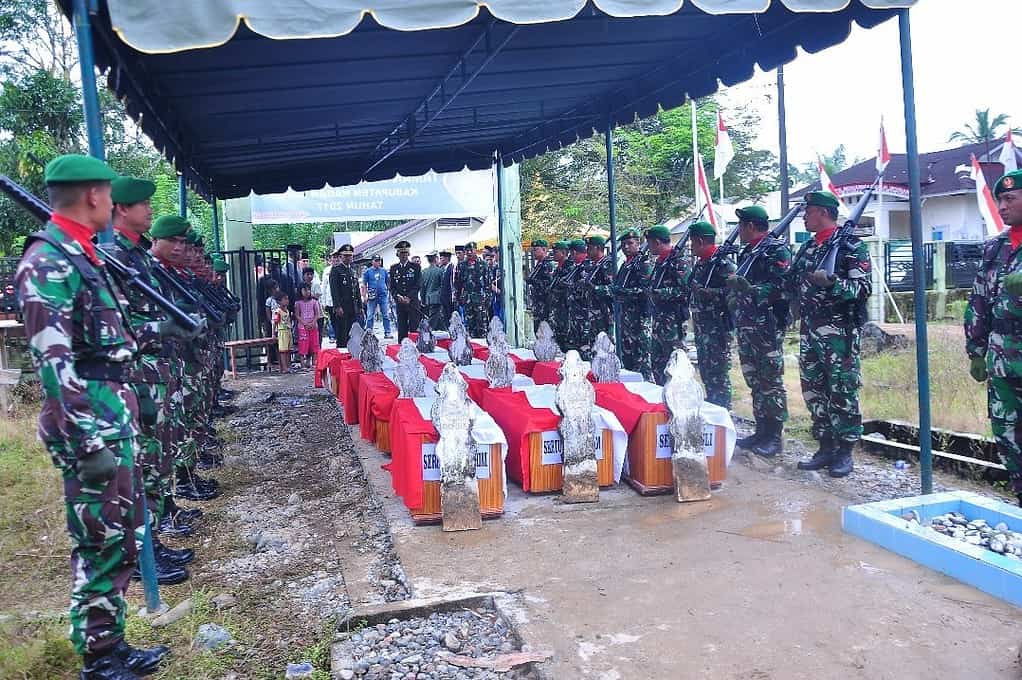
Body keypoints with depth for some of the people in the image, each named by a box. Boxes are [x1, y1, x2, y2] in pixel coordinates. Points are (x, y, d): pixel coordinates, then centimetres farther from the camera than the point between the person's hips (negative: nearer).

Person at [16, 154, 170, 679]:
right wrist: (89, 437, -25)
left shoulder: (81, 256, 15)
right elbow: (52, 359, -22)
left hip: (114, 415, 10)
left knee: (119, 538, 15)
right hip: (91, 426, -10)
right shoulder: (48, 261, -15)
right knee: (100, 545, 0)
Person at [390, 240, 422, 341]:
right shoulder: (393, 268, 13)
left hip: (413, 302, -2)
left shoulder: (416, 267, 5)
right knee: (401, 329, 2)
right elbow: (392, 286, 10)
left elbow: (418, 284, -1)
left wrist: (409, 297, -12)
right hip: (399, 303, 2)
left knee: (414, 328, -6)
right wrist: (398, 296, -9)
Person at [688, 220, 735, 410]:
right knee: (705, 371, 15)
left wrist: (704, 291, -23)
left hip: (718, 327, -9)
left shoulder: (722, 262, -13)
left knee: (719, 372, -4)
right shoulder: (699, 263, 15)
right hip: (701, 326, 9)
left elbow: (731, 291, -22)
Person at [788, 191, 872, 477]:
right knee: (813, 390, 9)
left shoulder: (851, 246, -6)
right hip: (809, 333, 7)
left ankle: (844, 452, 8)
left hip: (839, 333, -7)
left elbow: (864, 288, -13)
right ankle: (826, 448, 19)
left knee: (842, 391, -2)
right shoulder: (807, 248, 15)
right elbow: (791, 284, 19)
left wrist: (831, 282, -26)